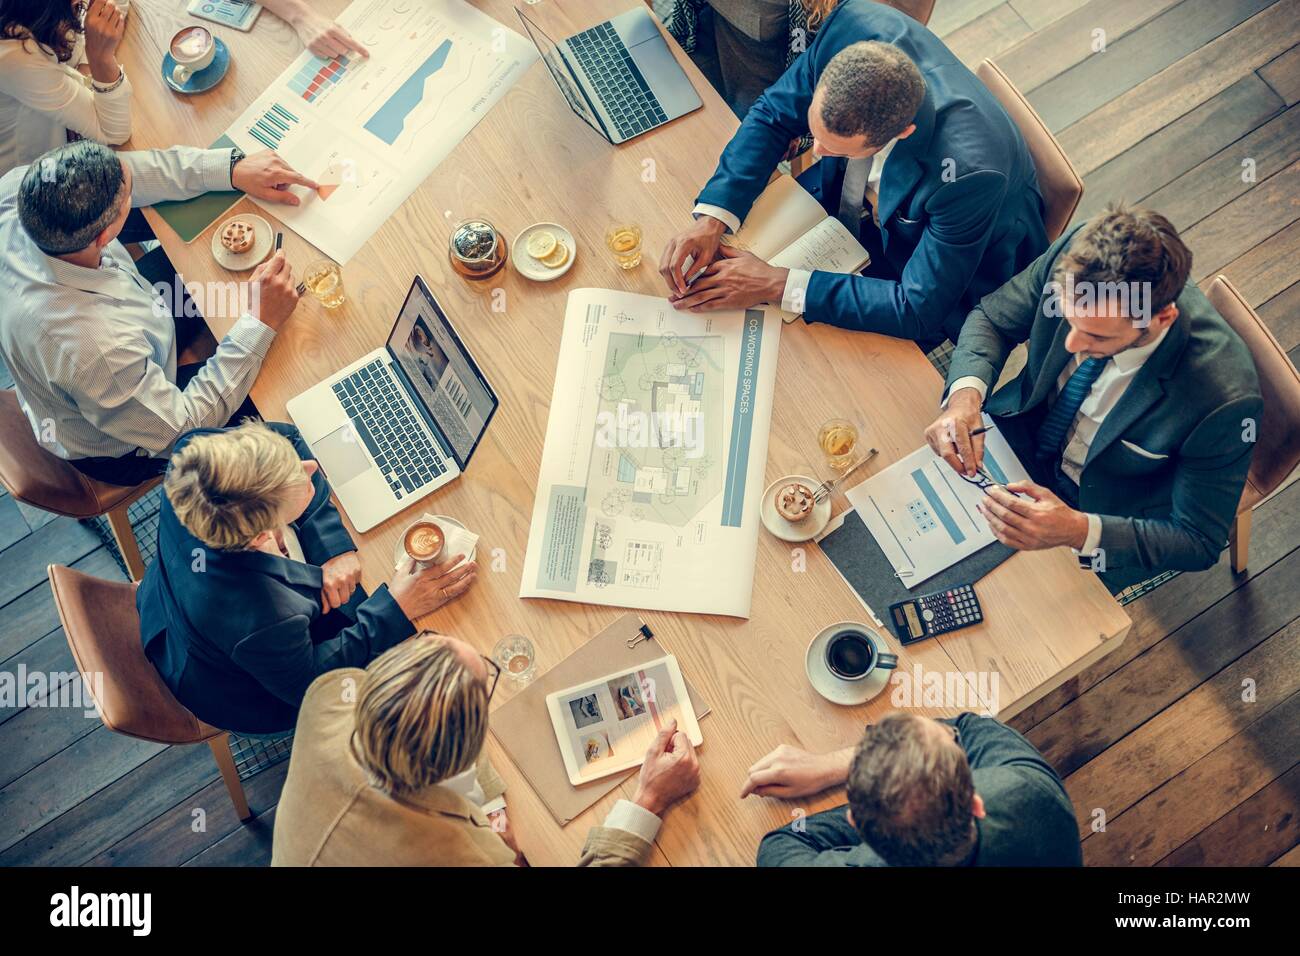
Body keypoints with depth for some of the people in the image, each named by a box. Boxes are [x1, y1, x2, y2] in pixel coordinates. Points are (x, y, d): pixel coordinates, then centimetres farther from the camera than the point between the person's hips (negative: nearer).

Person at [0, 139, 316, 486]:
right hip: (117, 450, -6)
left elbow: (135, 168, -13)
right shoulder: (93, 348, -48)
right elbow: (179, 430, -32)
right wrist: (260, 323, -35)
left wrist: (233, 167, -19)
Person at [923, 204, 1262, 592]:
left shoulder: (1224, 397, -36)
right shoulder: (1074, 254, -28)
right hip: (1019, 436, 4)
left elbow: (1198, 541, -22)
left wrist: (1077, 530, -40)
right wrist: (965, 394, -30)